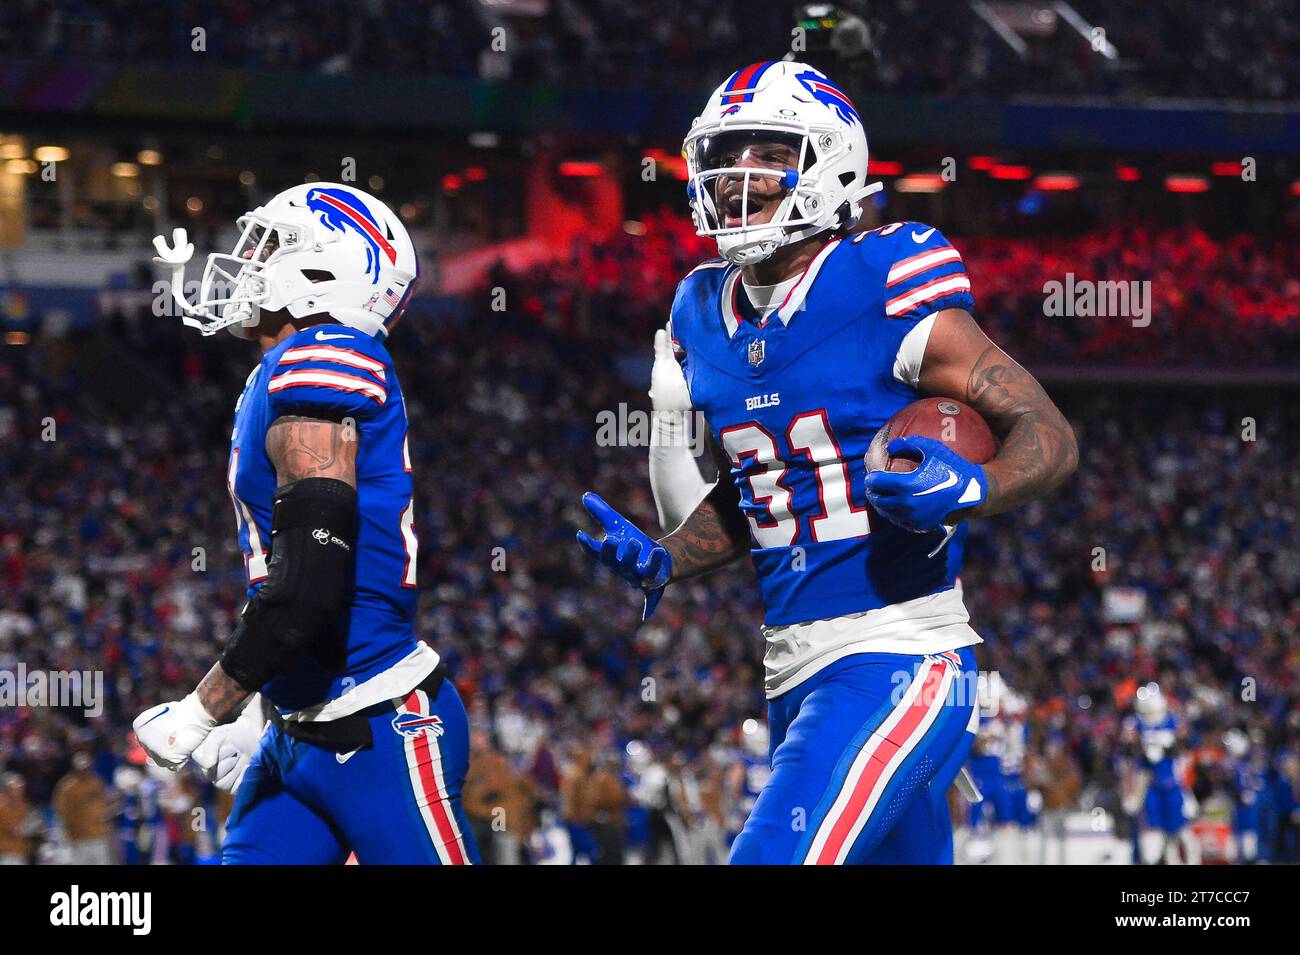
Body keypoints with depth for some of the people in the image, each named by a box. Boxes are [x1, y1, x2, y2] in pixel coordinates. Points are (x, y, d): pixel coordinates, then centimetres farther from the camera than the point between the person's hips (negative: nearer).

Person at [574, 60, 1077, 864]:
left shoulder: (888, 297, -11)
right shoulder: (709, 318, 10)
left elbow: (1050, 435, -8)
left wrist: (971, 489, -27)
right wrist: (662, 564, 8)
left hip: (894, 666, -8)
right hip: (795, 671, 8)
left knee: (772, 854, -21)